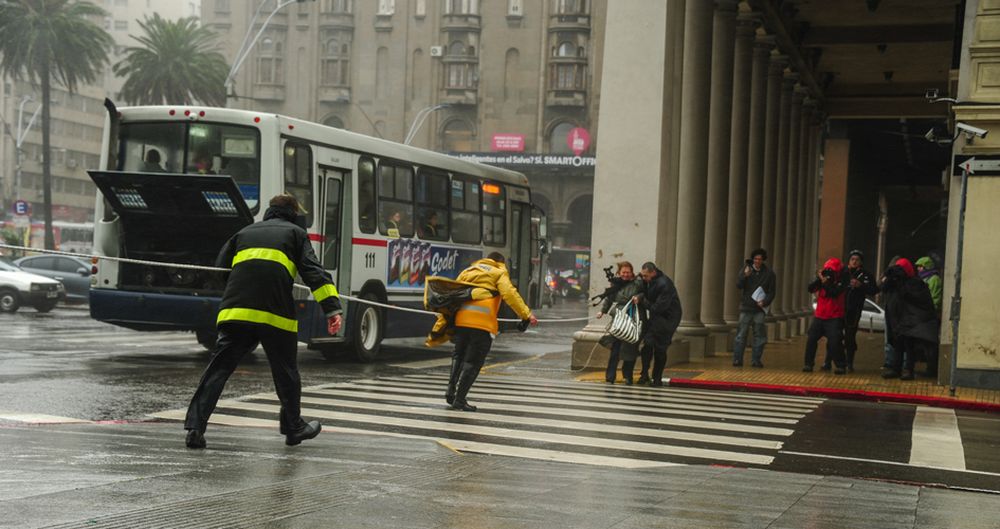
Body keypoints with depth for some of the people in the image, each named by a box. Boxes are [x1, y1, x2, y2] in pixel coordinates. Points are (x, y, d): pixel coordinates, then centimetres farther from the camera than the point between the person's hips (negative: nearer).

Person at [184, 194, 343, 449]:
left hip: (235, 310, 3)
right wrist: (332, 308, -3)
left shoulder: (244, 233, 30)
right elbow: (313, 271, 5)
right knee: (285, 371, 13)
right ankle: (294, 427, 26)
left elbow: (219, 270, 24)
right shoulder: (296, 233, 19)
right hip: (276, 314, -2)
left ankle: (195, 426, -7)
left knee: (218, 368, 3)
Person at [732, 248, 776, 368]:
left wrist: (765, 302, -12)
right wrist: (745, 276, -25)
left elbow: (772, 292, 5)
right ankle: (737, 359, 0)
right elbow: (738, 286, -7)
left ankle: (756, 360, 6)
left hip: (759, 308, 0)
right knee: (741, 334, -3)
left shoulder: (769, 273, 3)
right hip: (746, 307, 0)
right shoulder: (746, 269, 4)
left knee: (759, 335, 0)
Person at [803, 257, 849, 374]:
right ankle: (809, 364, 6)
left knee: (835, 342, -13)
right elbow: (810, 288, -7)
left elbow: (834, 293, -24)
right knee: (811, 339, -1)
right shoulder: (822, 280, 5)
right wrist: (818, 279, -20)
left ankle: (841, 366, -3)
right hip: (819, 316, 5)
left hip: (834, 318, -5)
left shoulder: (841, 283, -7)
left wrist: (824, 282, -26)